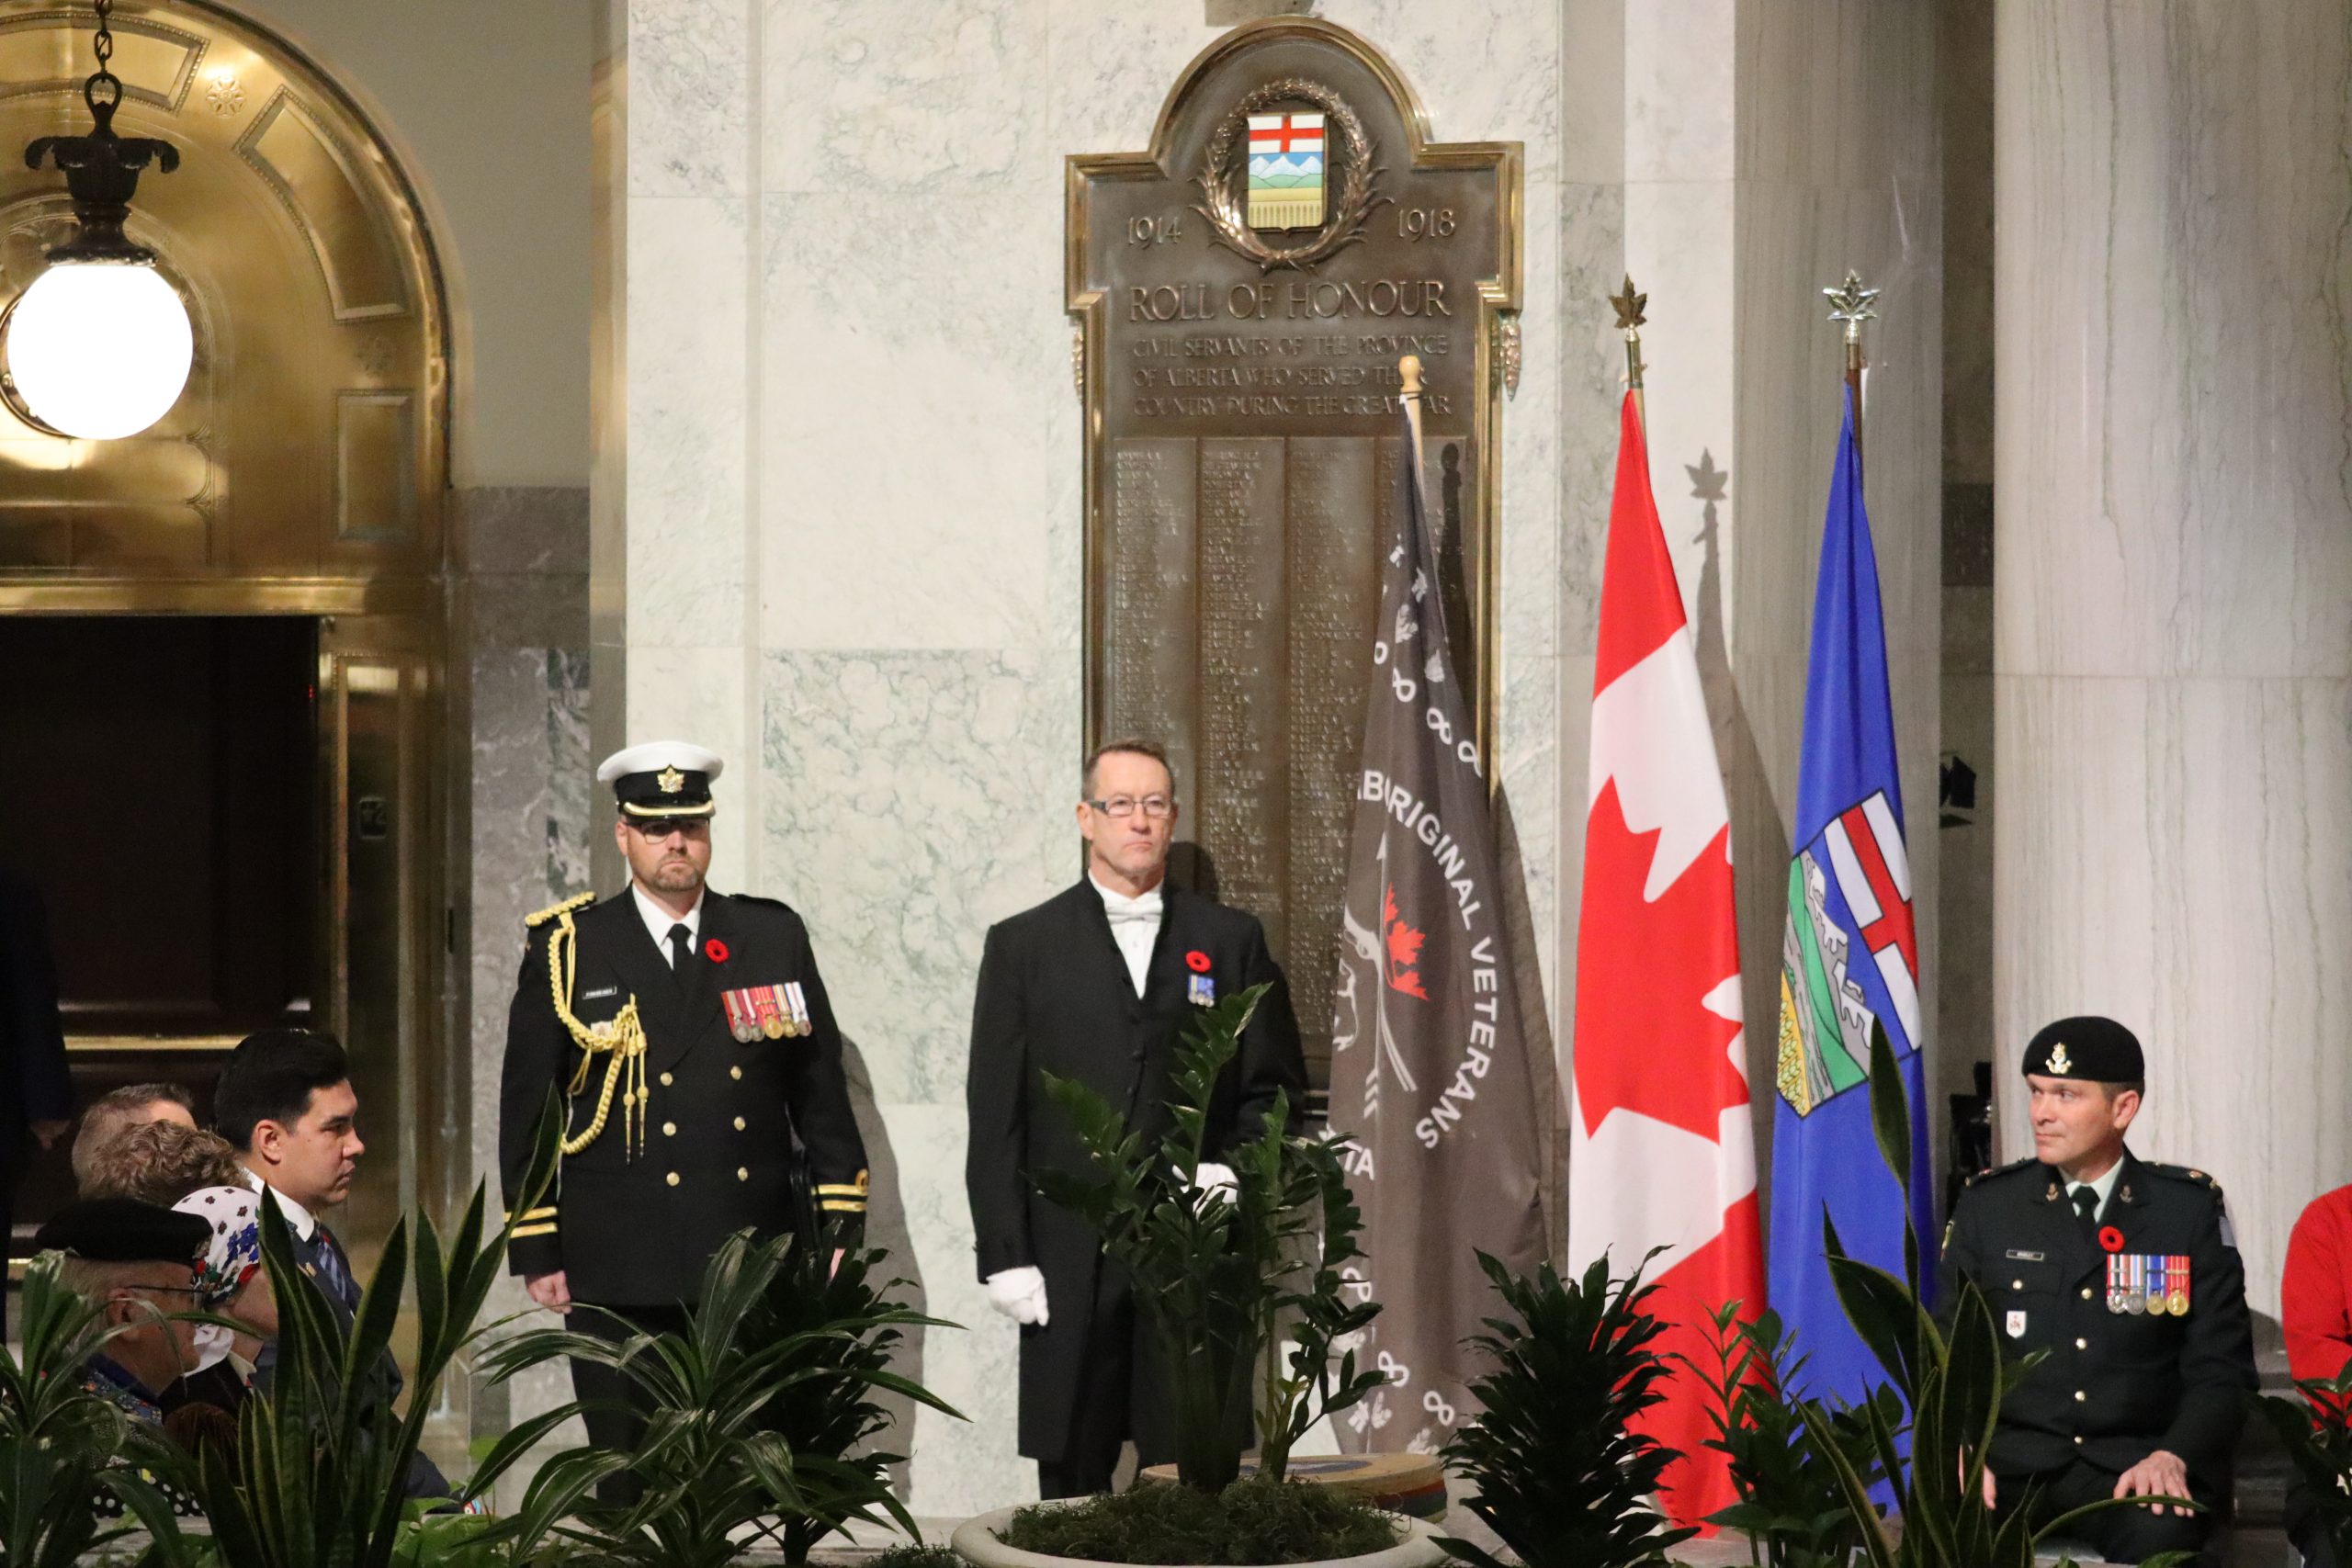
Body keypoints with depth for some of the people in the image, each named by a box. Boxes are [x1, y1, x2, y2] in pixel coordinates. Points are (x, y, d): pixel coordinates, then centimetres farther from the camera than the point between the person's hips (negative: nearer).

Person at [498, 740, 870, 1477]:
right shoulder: (565, 951, 5)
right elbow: (525, 1109, 5)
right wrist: (536, 1251, 0)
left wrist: (842, 1227, 7)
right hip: (620, 1273, -2)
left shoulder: (772, 937, 11)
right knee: (631, 1490, -1)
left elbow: (821, 1090, 13)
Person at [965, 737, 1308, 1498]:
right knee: (1073, 1484, 0)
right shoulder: (1023, 945, 8)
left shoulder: (1232, 941, 11)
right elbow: (995, 1116, 4)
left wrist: (1234, 1172, -6)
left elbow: (1279, 1088, 13)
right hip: (1070, 1261, 0)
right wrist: (1005, 1256, -3)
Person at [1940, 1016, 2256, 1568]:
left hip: (2135, 1459, 0)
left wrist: (2172, 1456, -15)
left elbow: (2221, 1367, 3)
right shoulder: (1987, 1205, 10)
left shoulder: (2190, 1208, 6)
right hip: (2012, 1458, 1)